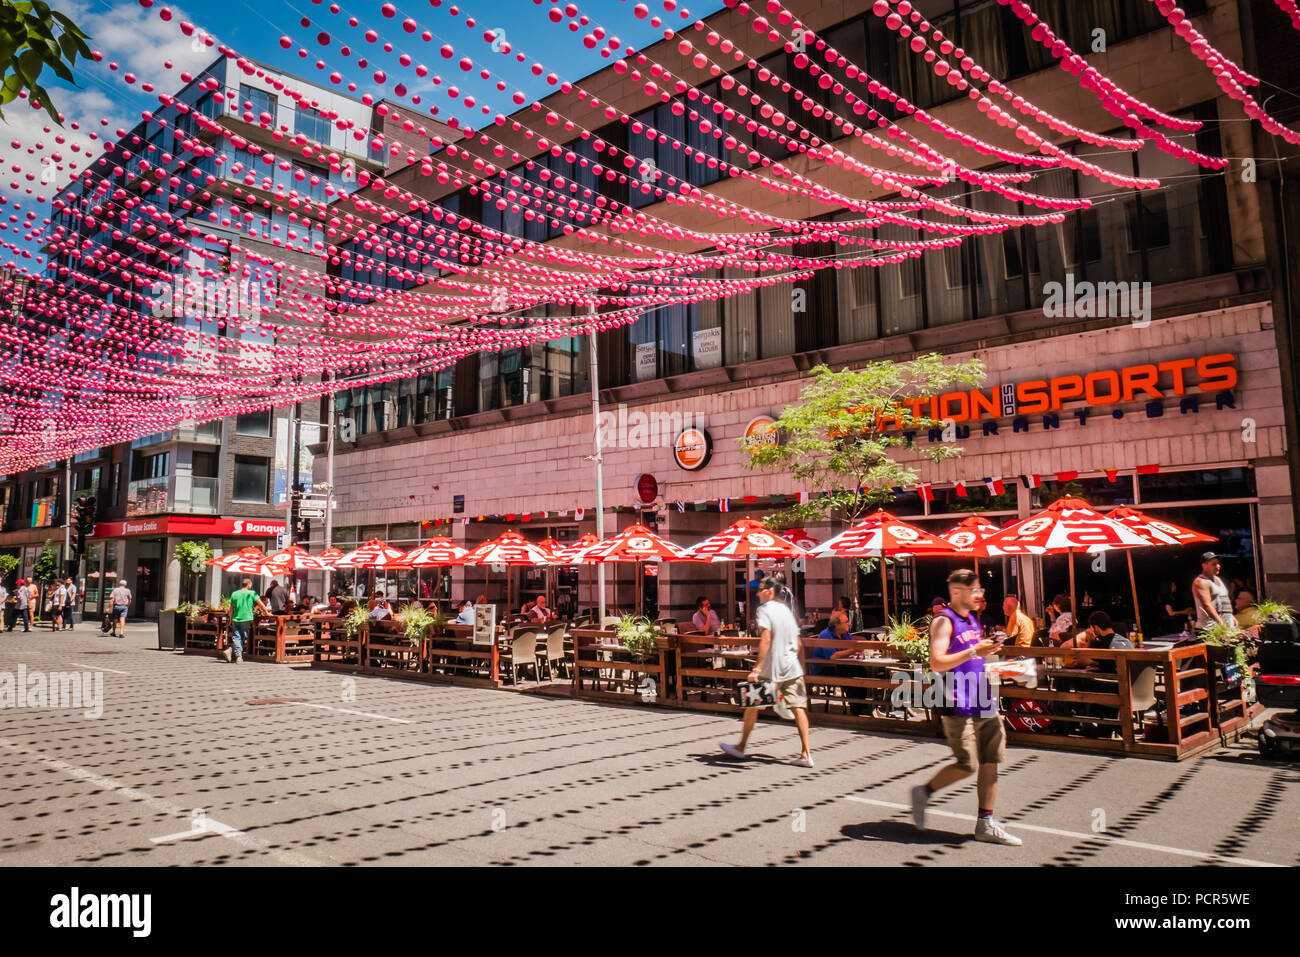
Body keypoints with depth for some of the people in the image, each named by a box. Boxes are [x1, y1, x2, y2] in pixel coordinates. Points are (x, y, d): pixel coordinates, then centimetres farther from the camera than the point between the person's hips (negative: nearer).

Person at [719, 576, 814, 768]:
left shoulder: (764, 610, -9)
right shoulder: (786, 610, 14)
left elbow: (766, 639, -21)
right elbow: (797, 642, 17)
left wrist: (757, 668, -23)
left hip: (771, 669, -6)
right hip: (792, 667, 6)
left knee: (752, 705, 9)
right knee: (799, 708, 1)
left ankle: (741, 747, 20)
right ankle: (806, 754, -5)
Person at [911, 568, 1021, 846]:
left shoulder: (972, 620, 16)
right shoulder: (943, 621, -10)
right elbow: (936, 663, -21)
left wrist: (988, 651, 12)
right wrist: (973, 652, -23)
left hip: (983, 703, 8)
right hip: (959, 707, -8)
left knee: (990, 762, 7)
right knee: (967, 765, -7)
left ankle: (986, 824, 15)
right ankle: (923, 792, 14)